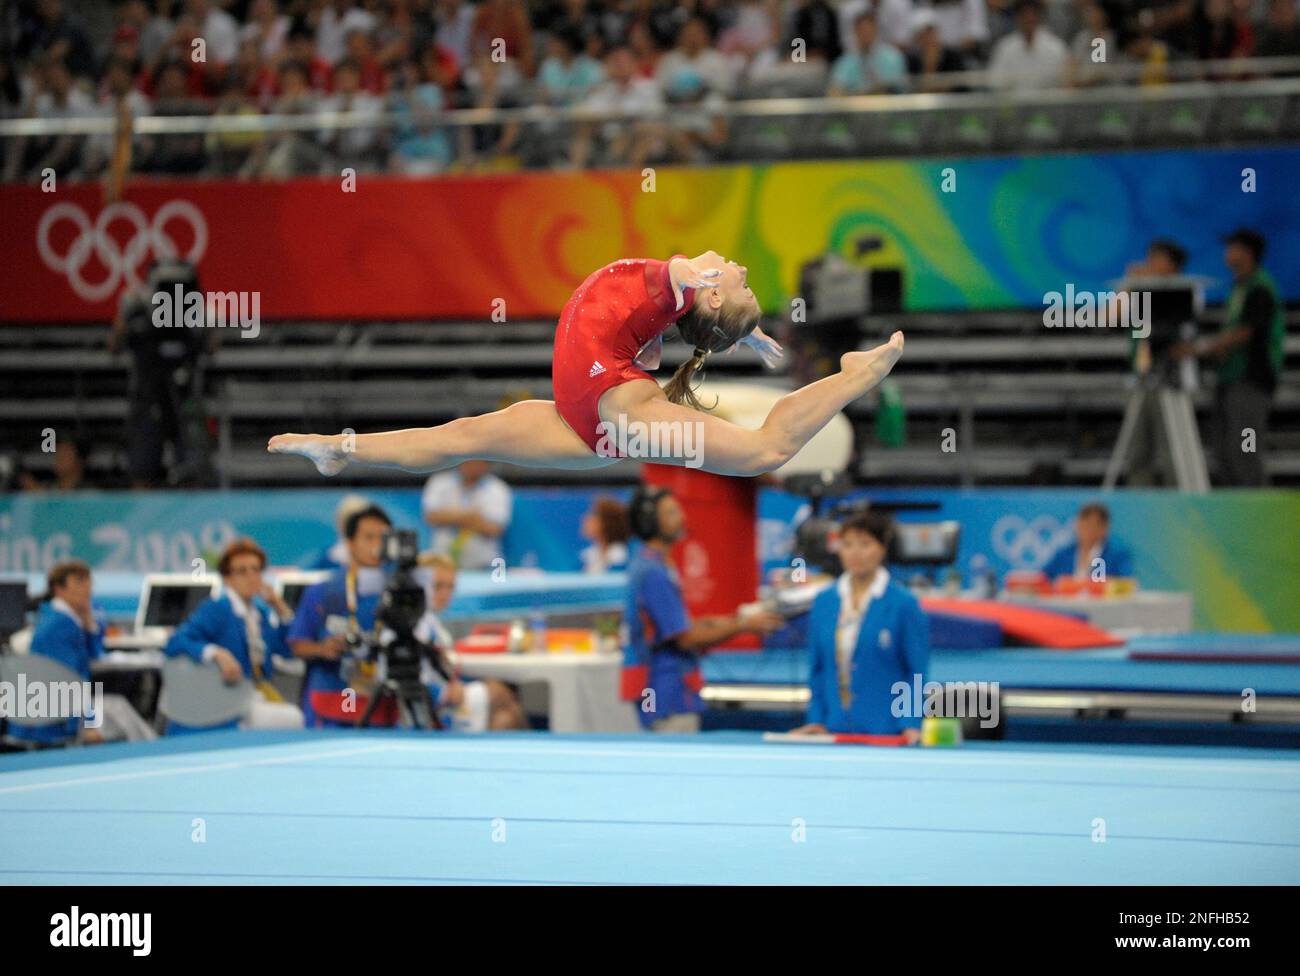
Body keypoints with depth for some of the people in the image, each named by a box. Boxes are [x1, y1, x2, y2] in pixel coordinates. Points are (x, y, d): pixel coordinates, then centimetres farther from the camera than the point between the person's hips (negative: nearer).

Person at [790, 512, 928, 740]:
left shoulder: (904, 604, -4)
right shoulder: (824, 602, 7)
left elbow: (917, 672, -3)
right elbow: (817, 668, 13)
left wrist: (911, 725, -12)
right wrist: (816, 719, 5)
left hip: (885, 730, -3)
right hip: (835, 729, 4)